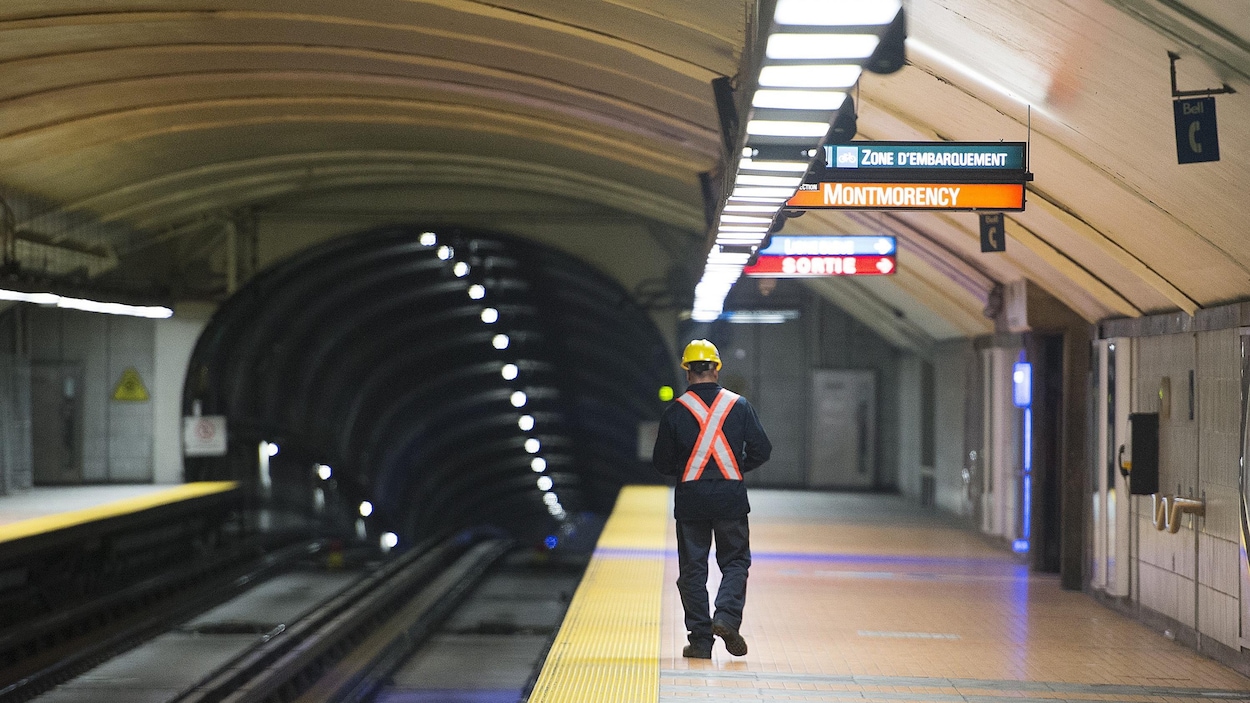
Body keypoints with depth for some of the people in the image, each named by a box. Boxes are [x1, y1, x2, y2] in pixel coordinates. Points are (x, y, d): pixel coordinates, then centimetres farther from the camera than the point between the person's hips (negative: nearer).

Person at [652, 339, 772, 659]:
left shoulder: (675, 411, -2)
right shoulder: (739, 405, 1)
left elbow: (662, 463, 1)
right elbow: (761, 450, 1)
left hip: (690, 499, 0)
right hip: (731, 498, 0)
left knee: (693, 569, 7)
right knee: (735, 561, 13)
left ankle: (700, 638, 5)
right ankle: (727, 617, -9)